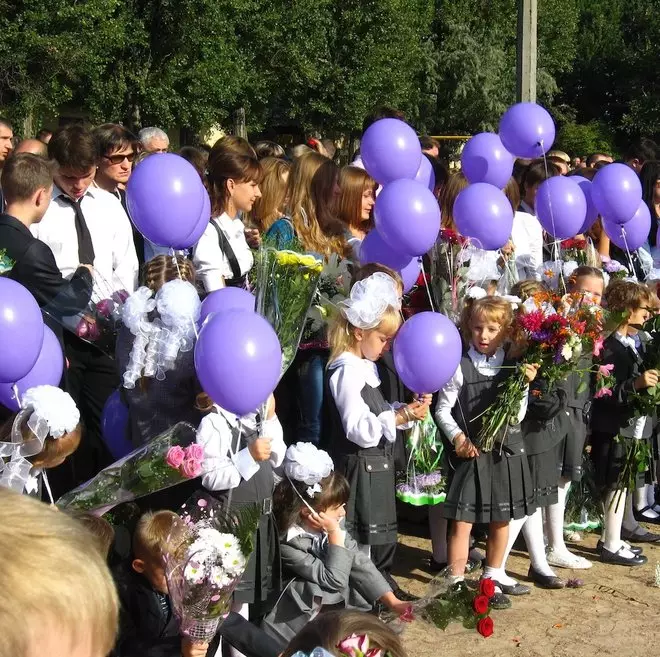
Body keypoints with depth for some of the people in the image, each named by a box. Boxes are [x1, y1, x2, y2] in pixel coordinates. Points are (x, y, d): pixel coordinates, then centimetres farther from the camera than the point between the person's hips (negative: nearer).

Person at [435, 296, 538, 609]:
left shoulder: (514, 366, 0)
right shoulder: (460, 367, -7)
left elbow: (517, 416, -1)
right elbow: (443, 410, -1)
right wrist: (458, 437, -14)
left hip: (505, 453, 3)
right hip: (470, 454, -3)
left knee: (500, 521, 14)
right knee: (462, 521, -3)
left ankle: (492, 579, 30)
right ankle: (456, 583, 6)